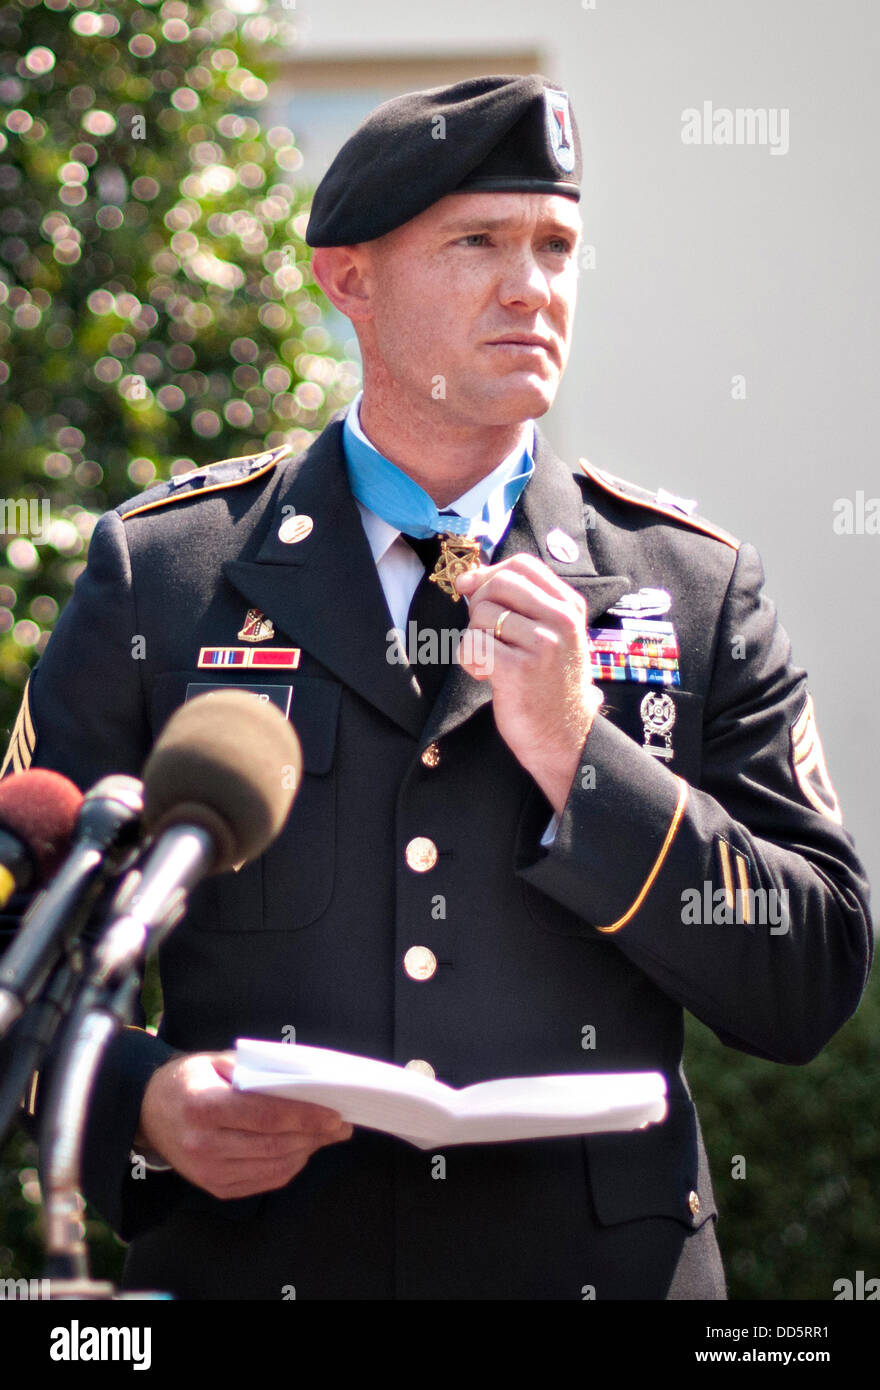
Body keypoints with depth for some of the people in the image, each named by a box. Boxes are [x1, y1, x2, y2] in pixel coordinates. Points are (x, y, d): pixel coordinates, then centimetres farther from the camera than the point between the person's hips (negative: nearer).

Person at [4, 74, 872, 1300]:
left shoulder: (697, 588, 3)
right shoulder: (159, 571, 1)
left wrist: (579, 757, -14)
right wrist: (146, 1105, -17)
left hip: (603, 1262, 1)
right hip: (250, 1262, -1)